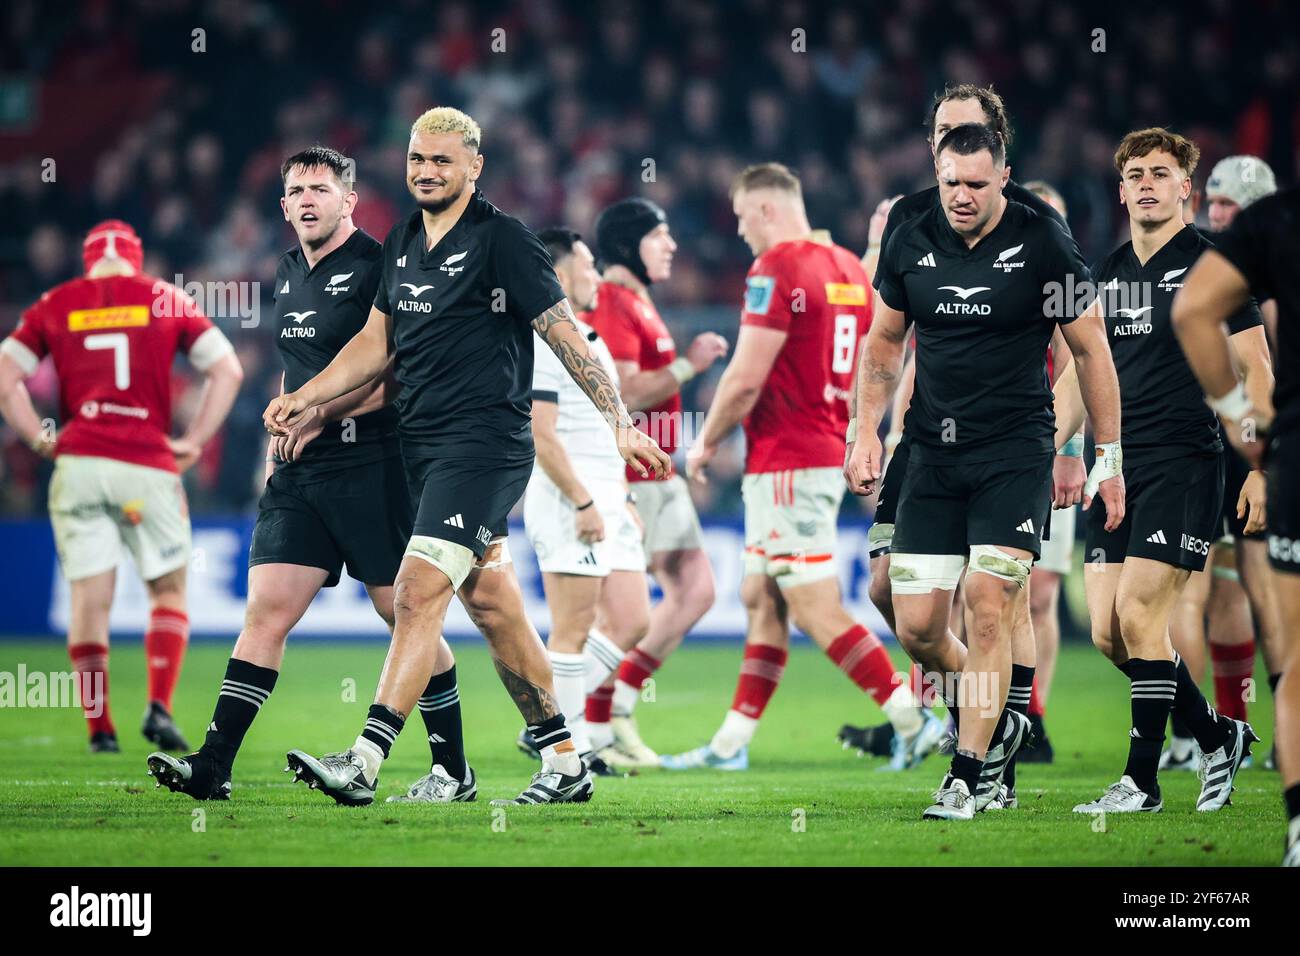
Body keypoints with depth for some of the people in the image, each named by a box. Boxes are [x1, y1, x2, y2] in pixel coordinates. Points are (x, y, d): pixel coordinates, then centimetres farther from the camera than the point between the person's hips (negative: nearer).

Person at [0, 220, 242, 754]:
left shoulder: (55, 305, 11)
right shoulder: (164, 300, 9)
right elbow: (228, 371, 3)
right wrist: (194, 441, 5)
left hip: (78, 464, 1)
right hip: (148, 465, -1)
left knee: (89, 598, 4)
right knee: (168, 590, 11)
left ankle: (99, 728, 2)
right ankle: (159, 708, -5)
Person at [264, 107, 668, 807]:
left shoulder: (502, 239, -9)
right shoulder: (402, 242, 13)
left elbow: (566, 336, -8)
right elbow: (376, 343, 22)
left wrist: (620, 423, -11)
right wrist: (304, 397, 11)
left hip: (484, 446, -8)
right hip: (423, 448, 8)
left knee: (419, 591, -18)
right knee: (491, 605, 11)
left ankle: (364, 764, -24)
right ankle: (565, 767, 19)